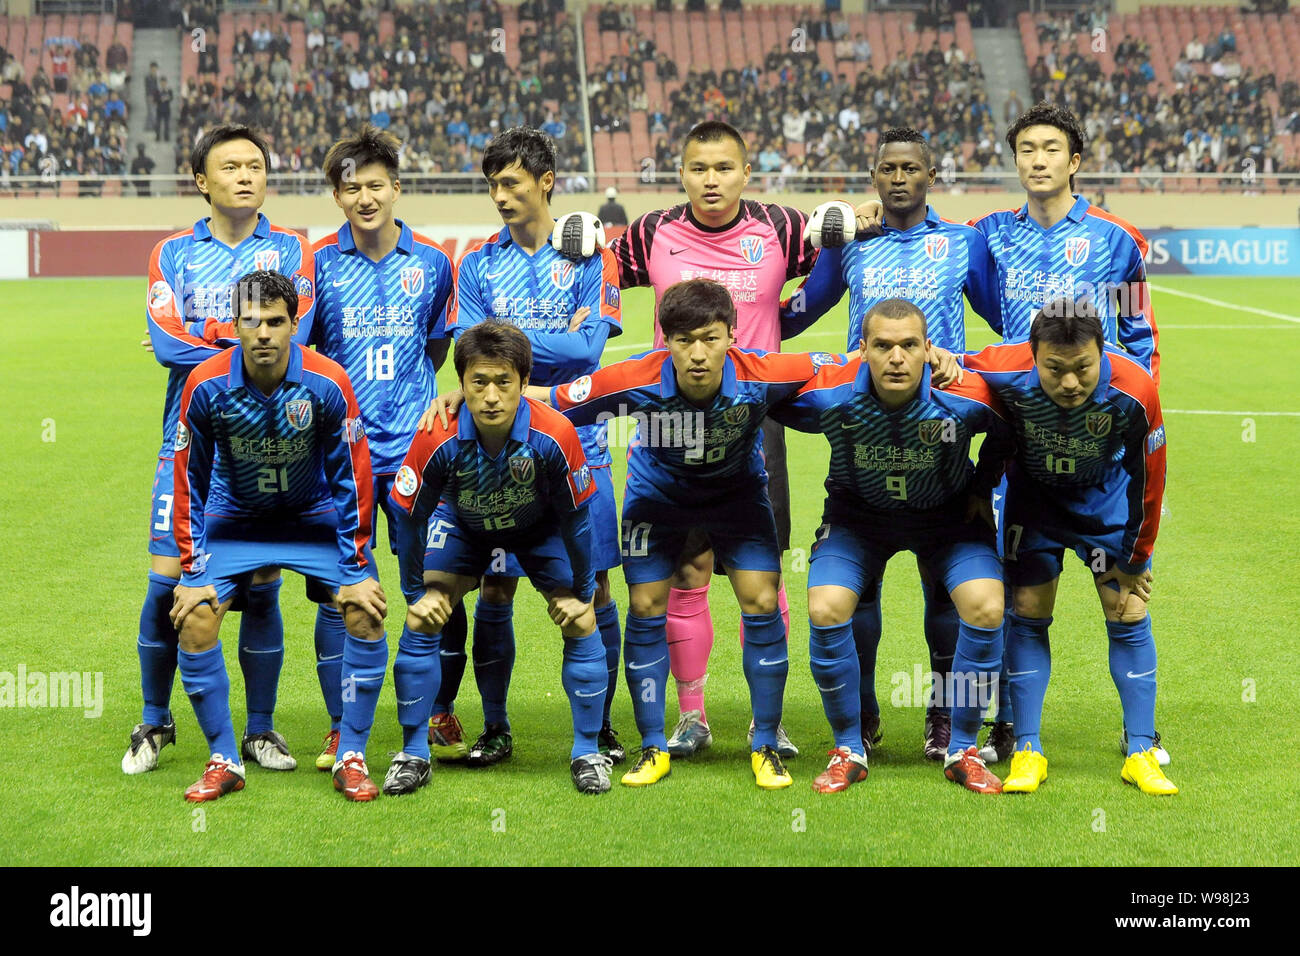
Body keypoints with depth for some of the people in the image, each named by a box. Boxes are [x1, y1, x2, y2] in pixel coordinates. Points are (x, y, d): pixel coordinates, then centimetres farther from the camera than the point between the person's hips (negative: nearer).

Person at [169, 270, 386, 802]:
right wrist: (193, 570, -11)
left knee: (366, 614, -17)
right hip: (235, 520, 1)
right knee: (194, 619, -16)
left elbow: (351, 478, -12)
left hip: (315, 518, -1)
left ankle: (352, 758, -3)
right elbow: (190, 482, -9)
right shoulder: (206, 386, -20)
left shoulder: (328, 384, -22)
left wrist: (356, 569, -12)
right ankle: (223, 761, -1)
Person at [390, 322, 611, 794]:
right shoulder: (438, 439, -35)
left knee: (581, 622, -11)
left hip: (539, 528, 0)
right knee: (422, 620, -11)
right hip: (462, 525, 1)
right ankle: (413, 754, 3)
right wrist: (415, 593, -10)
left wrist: (581, 592, -10)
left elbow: (576, 517, -20)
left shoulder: (554, 435, -37)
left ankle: (587, 752, 5)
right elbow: (409, 517, -17)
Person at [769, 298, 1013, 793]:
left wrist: (982, 488, -2)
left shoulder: (964, 398, -29)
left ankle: (962, 749, -1)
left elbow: (1007, 432, -5)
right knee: (825, 610, -21)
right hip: (857, 515, 0)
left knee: (986, 608, -22)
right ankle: (849, 749, 0)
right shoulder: (829, 395, -29)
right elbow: (768, 407, -7)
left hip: (949, 514, 0)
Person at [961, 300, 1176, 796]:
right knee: (1028, 612, -3)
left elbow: (1147, 478, -16)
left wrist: (1135, 560, -8)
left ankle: (1141, 754, 4)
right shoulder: (1003, 373, -36)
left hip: (1105, 492, 0)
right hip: (1033, 492, 0)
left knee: (1129, 614, -3)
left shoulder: (1134, 390, -33)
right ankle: (1027, 752, 4)